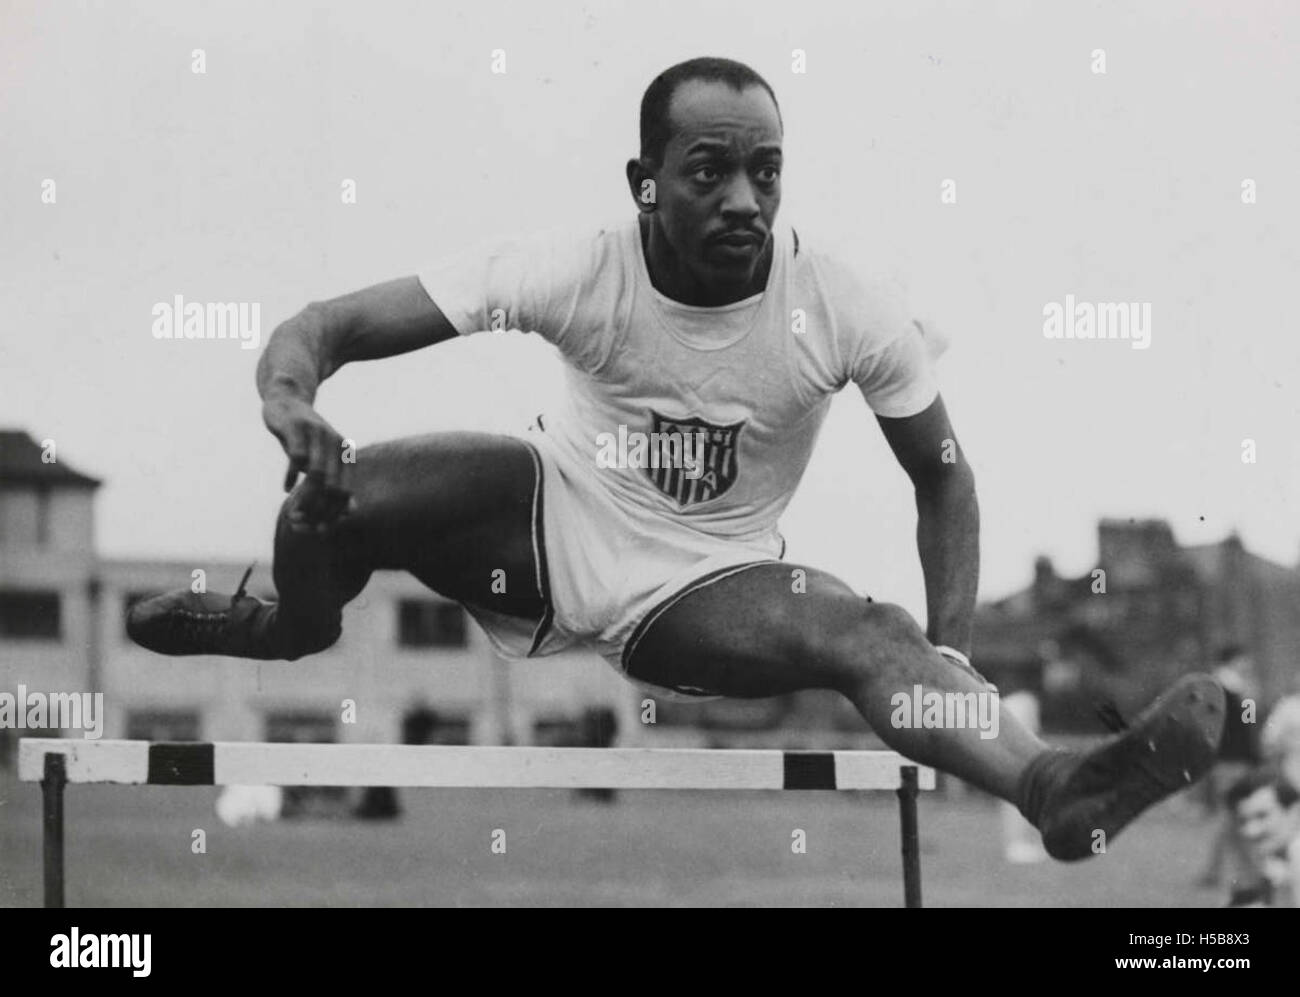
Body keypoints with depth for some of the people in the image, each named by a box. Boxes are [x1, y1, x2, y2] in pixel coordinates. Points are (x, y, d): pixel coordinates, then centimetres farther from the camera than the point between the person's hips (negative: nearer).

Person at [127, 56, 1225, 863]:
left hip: (700, 584, 0)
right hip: (556, 513, 1)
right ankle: (292, 629, 13)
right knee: (334, 502, -26)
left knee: (875, 638, -32)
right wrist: (288, 398, -46)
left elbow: (940, 472, -5)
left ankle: (1055, 789, -59)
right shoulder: (576, 270, -23)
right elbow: (332, 325, -21)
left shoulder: (847, 307, -21)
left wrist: (955, 656, -19)